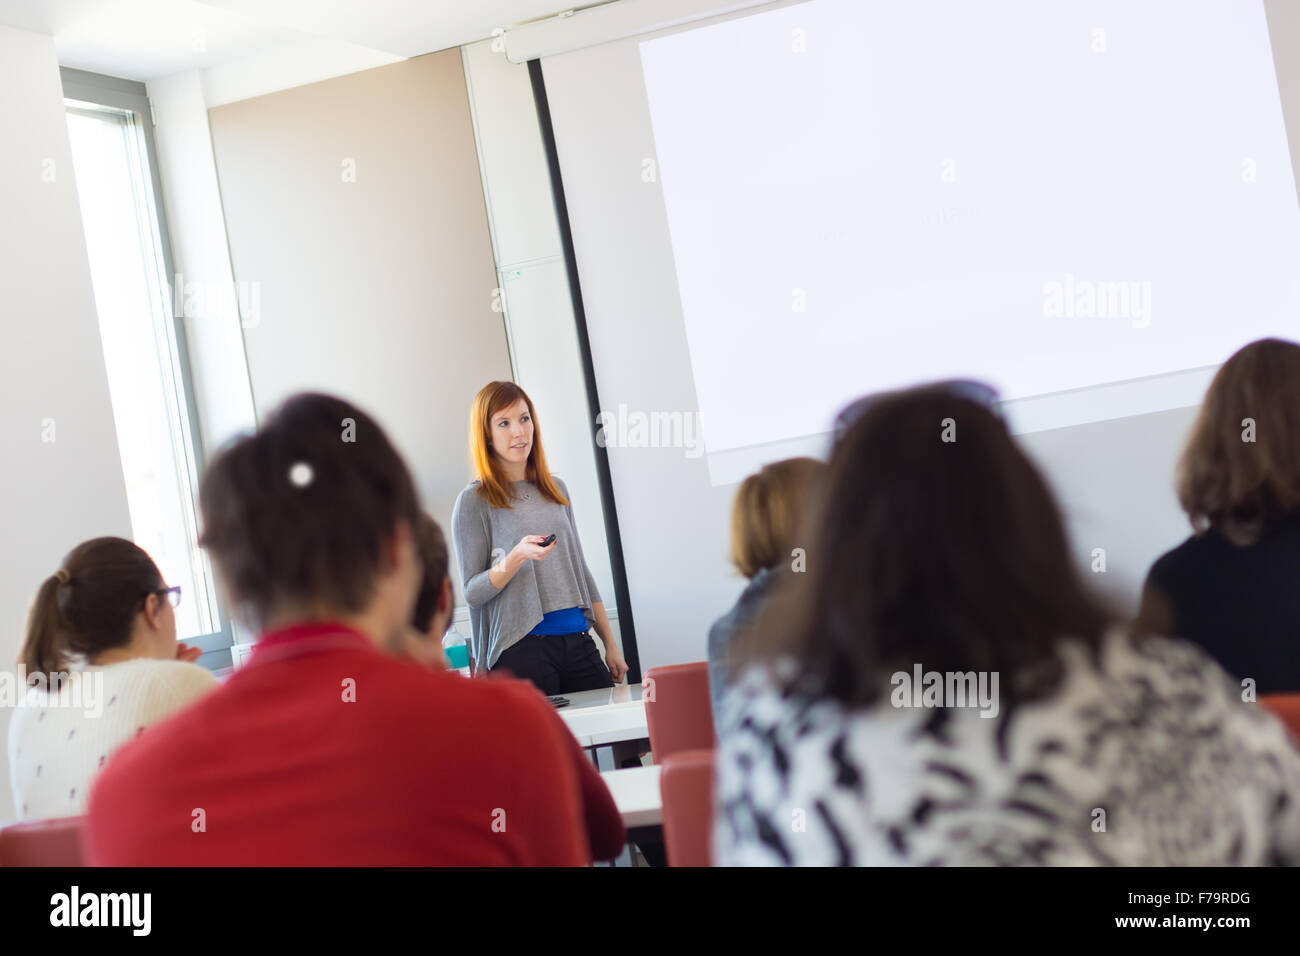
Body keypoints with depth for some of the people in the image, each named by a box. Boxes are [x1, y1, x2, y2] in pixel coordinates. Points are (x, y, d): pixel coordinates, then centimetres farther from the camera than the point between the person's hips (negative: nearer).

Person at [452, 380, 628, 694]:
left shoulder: (556, 489, 15)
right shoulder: (474, 501, -2)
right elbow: (472, 592, -5)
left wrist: (610, 643, 16)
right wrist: (518, 556, -22)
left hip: (578, 641, 5)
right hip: (522, 647, -5)